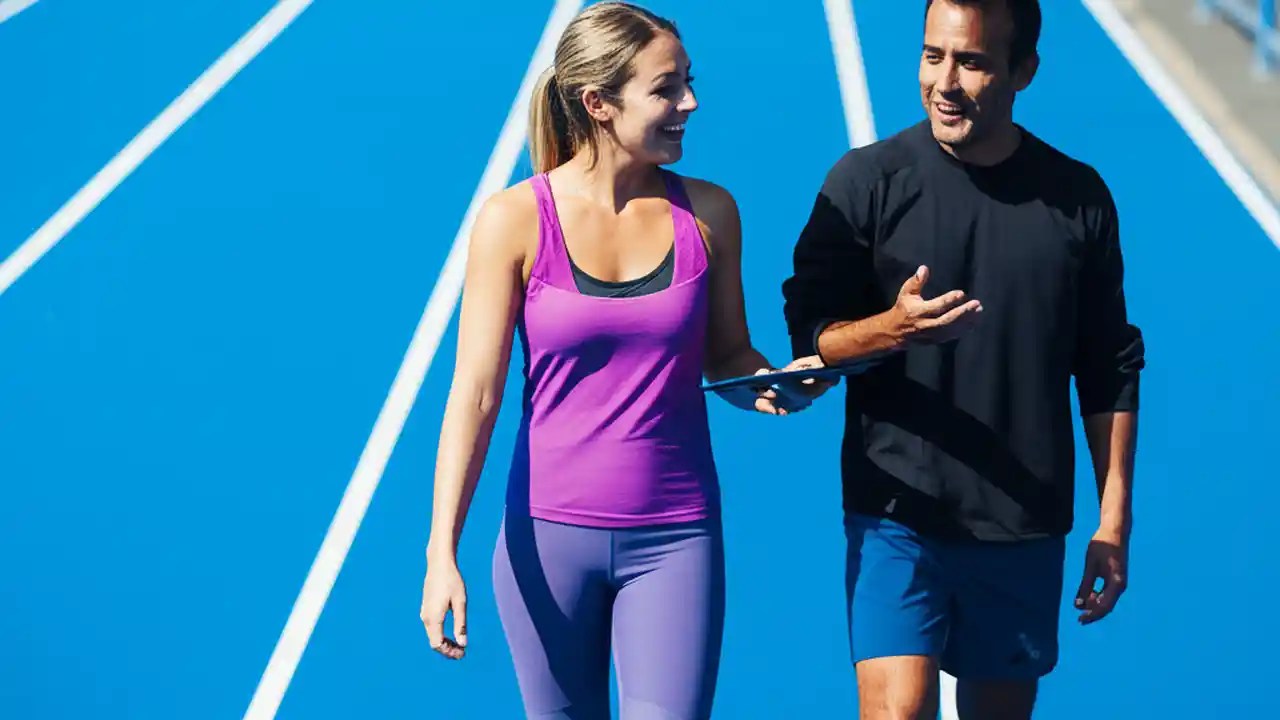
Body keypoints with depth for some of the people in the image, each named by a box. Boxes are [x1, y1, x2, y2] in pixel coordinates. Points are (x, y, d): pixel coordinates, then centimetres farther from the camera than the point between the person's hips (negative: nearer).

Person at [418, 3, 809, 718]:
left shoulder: (707, 213, 0)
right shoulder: (516, 219, -8)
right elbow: (476, 393, -8)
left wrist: (773, 385, -12)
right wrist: (442, 552, -14)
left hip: (676, 537, 1)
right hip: (548, 533, -1)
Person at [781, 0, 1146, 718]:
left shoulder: (1079, 197, 3)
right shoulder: (867, 181, -3)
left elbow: (1110, 374, 8)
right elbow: (809, 335, -3)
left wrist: (1114, 523, 5)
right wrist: (890, 329, -24)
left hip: (1027, 527, 2)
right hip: (898, 519, -2)